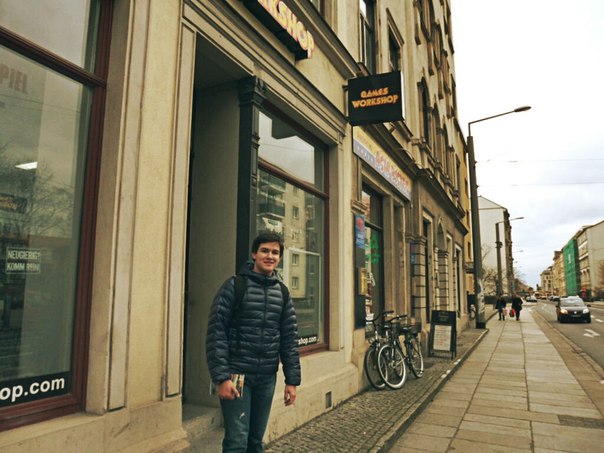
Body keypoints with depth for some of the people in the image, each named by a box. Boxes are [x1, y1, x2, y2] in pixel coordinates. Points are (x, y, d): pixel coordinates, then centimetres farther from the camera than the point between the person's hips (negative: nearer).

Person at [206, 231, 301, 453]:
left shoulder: (282, 292, 8)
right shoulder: (235, 285, -6)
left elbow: (289, 338, 9)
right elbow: (216, 332, -11)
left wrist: (292, 380, 5)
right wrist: (221, 377, -16)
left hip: (267, 378, 5)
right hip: (237, 375, -4)